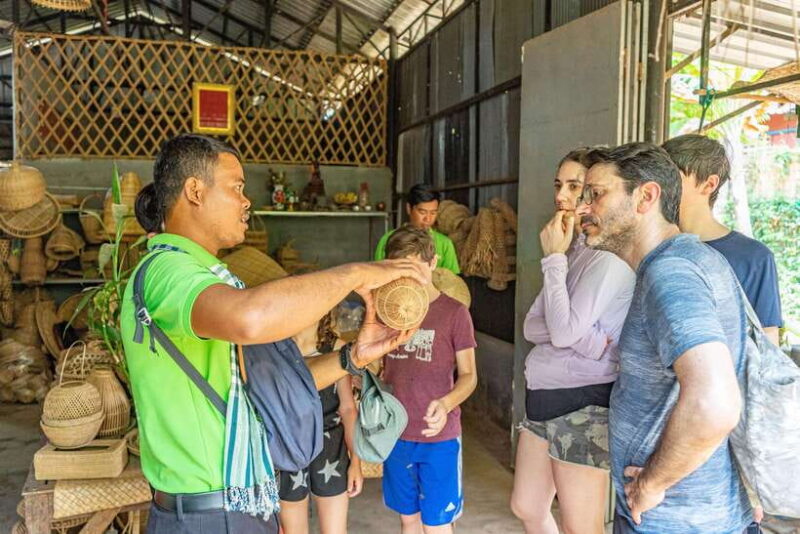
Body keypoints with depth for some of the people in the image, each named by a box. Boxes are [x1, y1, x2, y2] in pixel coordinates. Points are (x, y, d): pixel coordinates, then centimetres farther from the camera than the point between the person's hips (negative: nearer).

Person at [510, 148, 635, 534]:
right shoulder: (574, 252, 10)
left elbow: (563, 331, -23)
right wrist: (583, 337, -18)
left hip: (583, 405, -9)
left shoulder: (610, 258, -17)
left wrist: (553, 258, -15)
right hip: (544, 399, 9)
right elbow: (532, 327, 3)